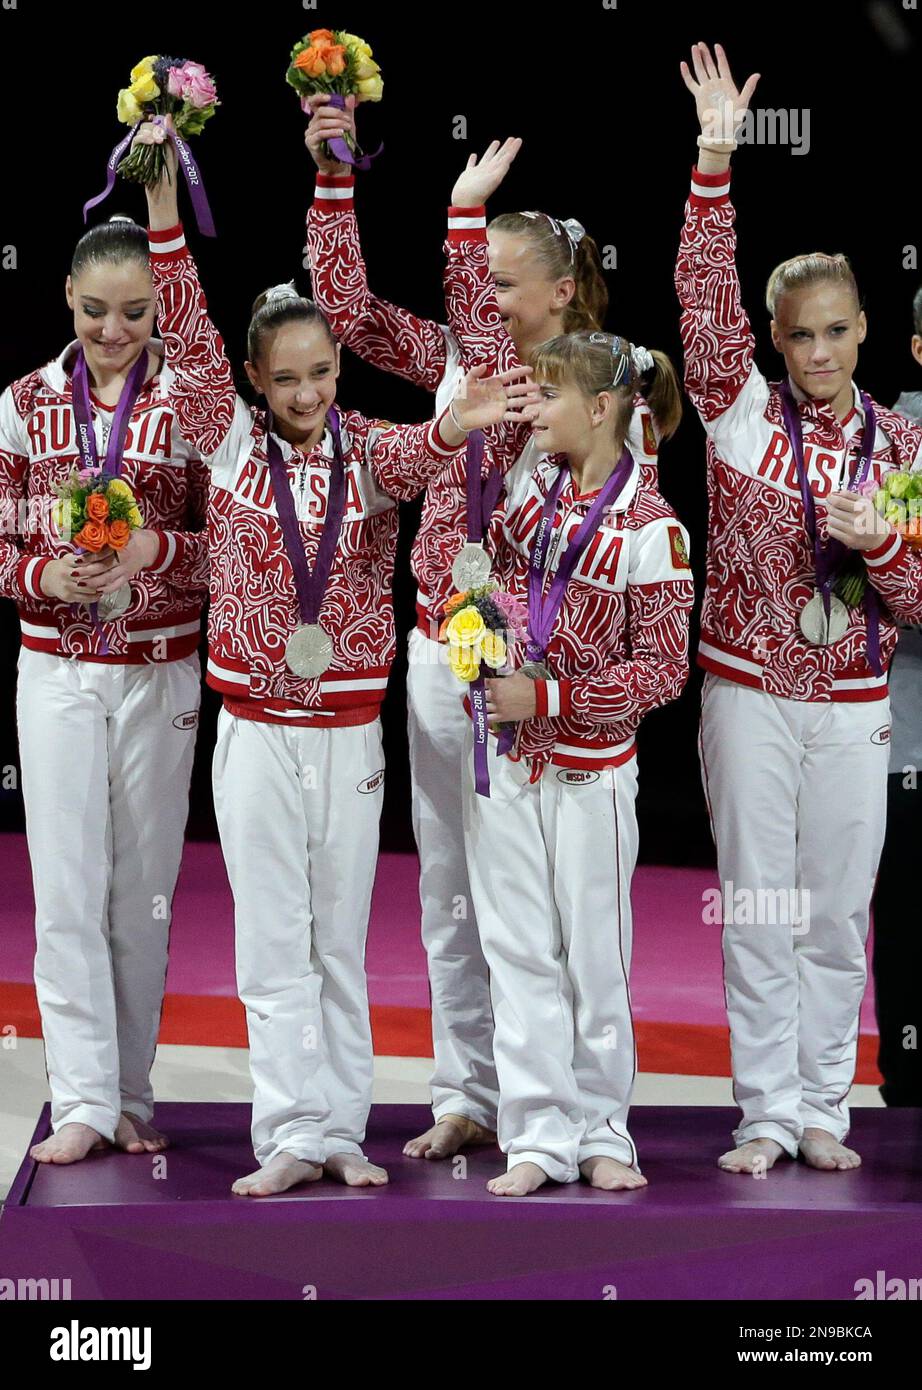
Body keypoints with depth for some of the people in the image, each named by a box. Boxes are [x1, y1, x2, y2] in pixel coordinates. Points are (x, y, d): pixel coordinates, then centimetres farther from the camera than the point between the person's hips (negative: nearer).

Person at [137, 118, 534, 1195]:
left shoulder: (370, 449, -1)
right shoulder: (231, 441, -1)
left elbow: (413, 459, -23)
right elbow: (188, 340, -11)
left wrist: (450, 427, -46)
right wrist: (163, 209, -22)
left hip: (350, 731, 1)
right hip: (256, 732, 0)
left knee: (341, 944, 8)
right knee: (273, 944, 2)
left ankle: (342, 1129, 15)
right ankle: (292, 1136, 6)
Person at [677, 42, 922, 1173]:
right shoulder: (741, 411, -1)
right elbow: (705, 295, -15)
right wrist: (715, 163, -24)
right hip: (748, 695, -2)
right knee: (758, 909, 2)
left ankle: (823, 1110, 16)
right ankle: (767, 1113, 9)